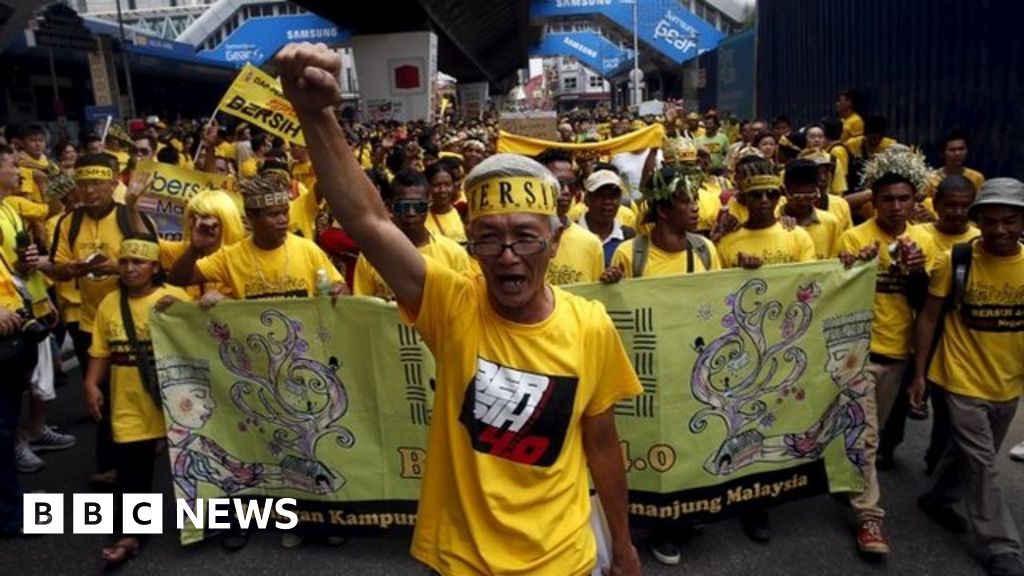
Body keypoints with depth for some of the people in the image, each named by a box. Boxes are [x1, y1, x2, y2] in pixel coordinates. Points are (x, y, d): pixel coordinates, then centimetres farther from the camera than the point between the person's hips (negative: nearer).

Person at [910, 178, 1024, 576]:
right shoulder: (955, 260, -13)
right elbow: (929, 317, -6)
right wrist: (919, 373, -6)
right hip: (963, 380, -4)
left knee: (970, 454, 20)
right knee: (982, 465, 2)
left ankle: (938, 499, 44)